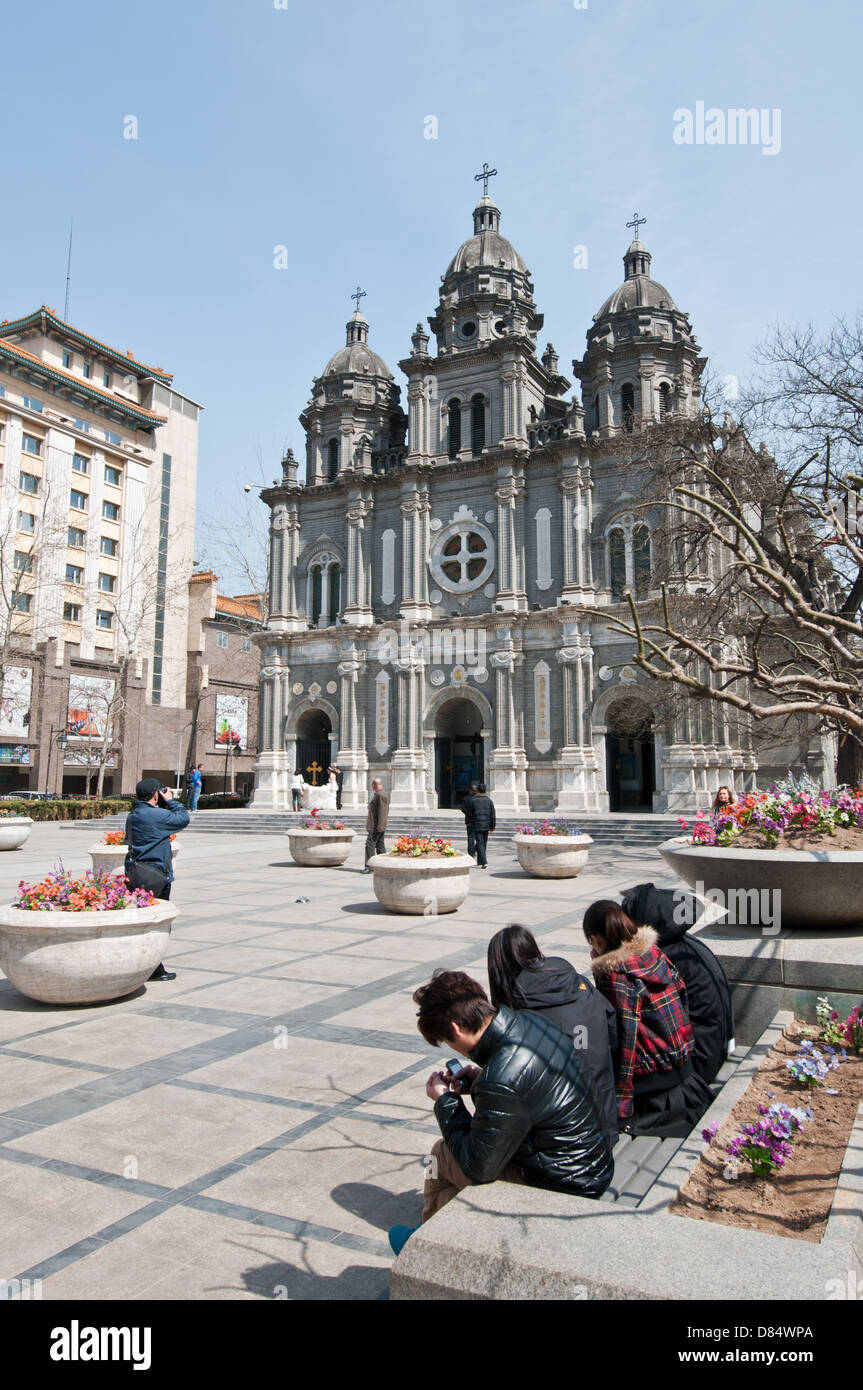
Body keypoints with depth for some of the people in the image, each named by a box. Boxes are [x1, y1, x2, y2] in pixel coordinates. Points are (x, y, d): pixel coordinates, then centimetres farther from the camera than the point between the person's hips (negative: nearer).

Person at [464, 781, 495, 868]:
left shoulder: (472, 801, -6)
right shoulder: (489, 801, 1)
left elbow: (468, 814, 1)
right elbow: (493, 815, 1)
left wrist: (468, 822, 20)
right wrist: (492, 827, 8)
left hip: (476, 826, -3)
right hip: (486, 826, 3)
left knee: (480, 844, -3)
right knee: (484, 844, 16)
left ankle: (484, 862, -16)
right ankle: (480, 861, 28)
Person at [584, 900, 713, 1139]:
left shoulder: (614, 976, -23)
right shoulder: (652, 951, -4)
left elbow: (625, 1036, -23)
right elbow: (680, 989, 8)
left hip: (651, 1065, -7)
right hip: (681, 1055, 7)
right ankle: (685, 1088, 15)